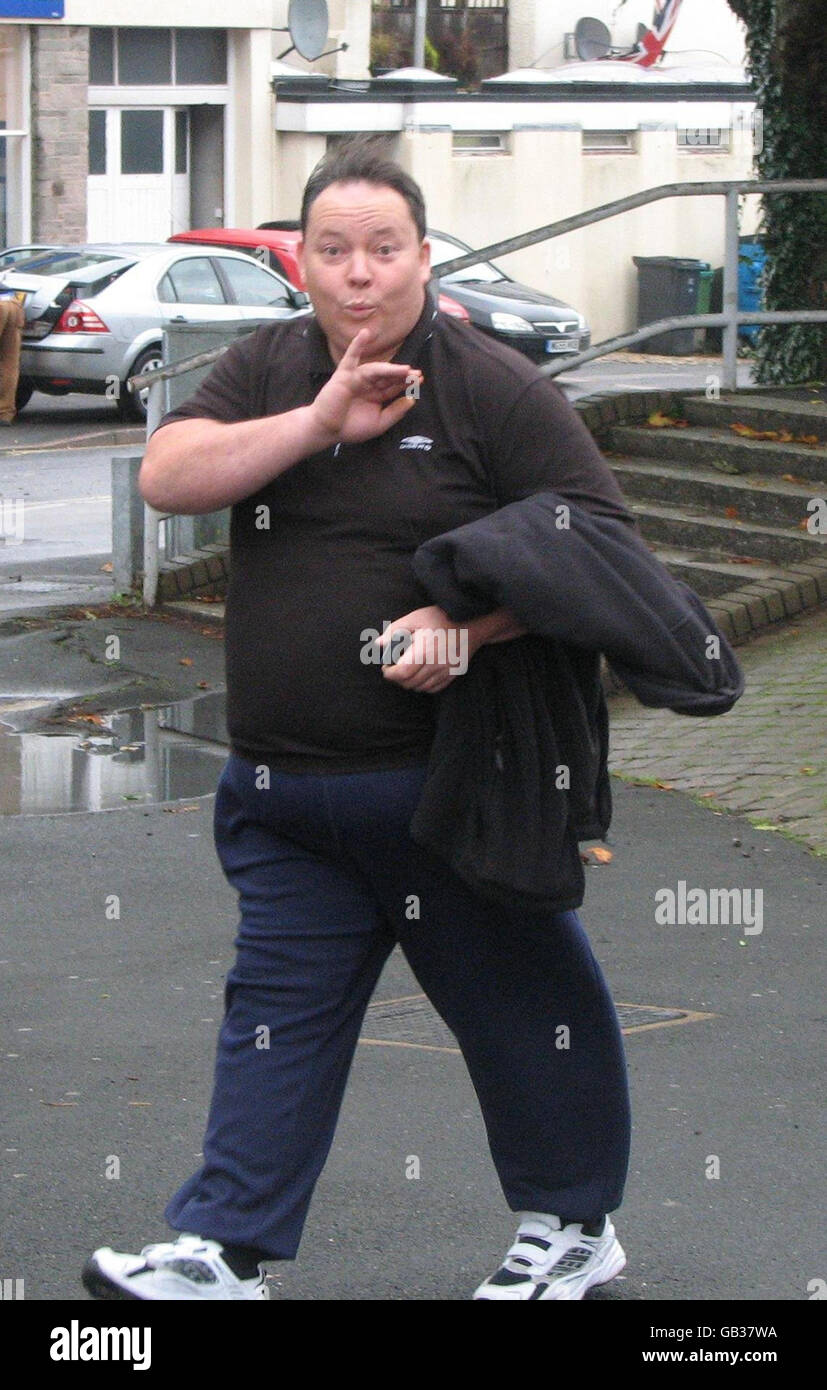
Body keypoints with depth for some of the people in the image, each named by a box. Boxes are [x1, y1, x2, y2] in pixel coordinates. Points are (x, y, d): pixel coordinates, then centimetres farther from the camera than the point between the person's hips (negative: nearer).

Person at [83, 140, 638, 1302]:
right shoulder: (268, 372, 8)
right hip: (283, 789, 4)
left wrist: (466, 623, -22)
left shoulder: (496, 389, -7)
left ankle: (573, 1227, 24)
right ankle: (223, 1254, 7)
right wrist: (321, 420, -16)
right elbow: (167, 475, -7)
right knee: (279, 1008, 6)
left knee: (520, 1004, 7)